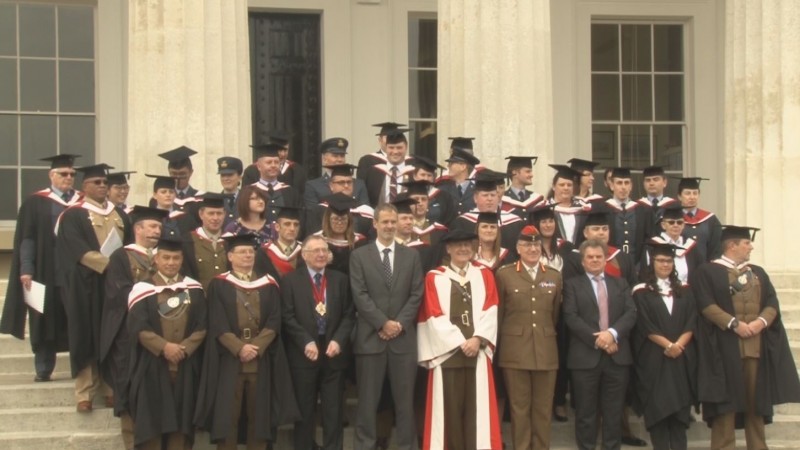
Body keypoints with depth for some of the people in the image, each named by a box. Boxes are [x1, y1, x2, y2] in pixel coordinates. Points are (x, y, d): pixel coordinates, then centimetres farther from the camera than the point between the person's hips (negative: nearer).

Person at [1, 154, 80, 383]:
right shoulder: (36, 202, 4)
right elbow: (26, 238, -1)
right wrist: (26, 270, -10)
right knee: (45, 321, 4)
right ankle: (43, 369, 12)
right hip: (46, 274, -1)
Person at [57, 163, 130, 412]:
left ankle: (110, 388, 12)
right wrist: (109, 263, -22)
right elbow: (78, 251, -14)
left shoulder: (119, 214, 15)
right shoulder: (73, 215, -3)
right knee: (88, 337, -2)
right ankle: (84, 393, 2)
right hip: (87, 286, -4)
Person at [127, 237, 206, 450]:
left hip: (185, 366, 2)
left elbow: (202, 326, 3)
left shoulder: (194, 289, 9)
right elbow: (138, 328, -8)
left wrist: (184, 348, -12)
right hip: (152, 366, -2)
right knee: (152, 421, -2)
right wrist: (164, 347, -18)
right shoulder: (142, 289, 1)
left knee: (181, 420, 3)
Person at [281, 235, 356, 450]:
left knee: (334, 409, 4)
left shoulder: (341, 279, 10)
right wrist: (306, 342, -15)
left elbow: (349, 315, 6)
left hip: (334, 351, 2)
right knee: (304, 409, 4)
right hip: (303, 353, -2)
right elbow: (288, 317, -4)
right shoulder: (290, 280, 2)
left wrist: (338, 340, -10)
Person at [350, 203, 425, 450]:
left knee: (405, 399, 5)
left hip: (404, 337, 2)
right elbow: (360, 295, -4)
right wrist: (383, 323, -12)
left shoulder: (411, 256, 11)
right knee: (368, 400, 2)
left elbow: (416, 294, 4)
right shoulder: (359, 255, 4)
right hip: (370, 337, -2)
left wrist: (399, 323, -8)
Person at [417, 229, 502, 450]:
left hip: (478, 350, 2)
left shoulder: (484, 275, 13)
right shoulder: (434, 277, 5)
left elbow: (490, 310, 2)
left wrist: (478, 339, -12)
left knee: (477, 405, 1)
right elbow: (435, 316, -3)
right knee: (450, 405, -1)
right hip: (447, 351, -2)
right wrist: (460, 342, -11)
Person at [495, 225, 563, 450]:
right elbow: (498, 314, 5)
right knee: (519, 407, 3)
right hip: (515, 351, -2)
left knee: (543, 408, 7)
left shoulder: (555, 276, 9)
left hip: (546, 351, 2)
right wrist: (502, 343, 7)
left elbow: (556, 314, 16)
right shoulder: (504, 274, 2)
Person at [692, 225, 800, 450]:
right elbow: (706, 305, -10)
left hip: (757, 345, 5)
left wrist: (761, 322, -11)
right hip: (725, 345, -5)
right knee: (726, 398, -5)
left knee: (756, 398, 5)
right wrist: (734, 324, -18)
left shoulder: (758, 273, 18)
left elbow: (772, 303, 9)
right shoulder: (707, 272, 0)